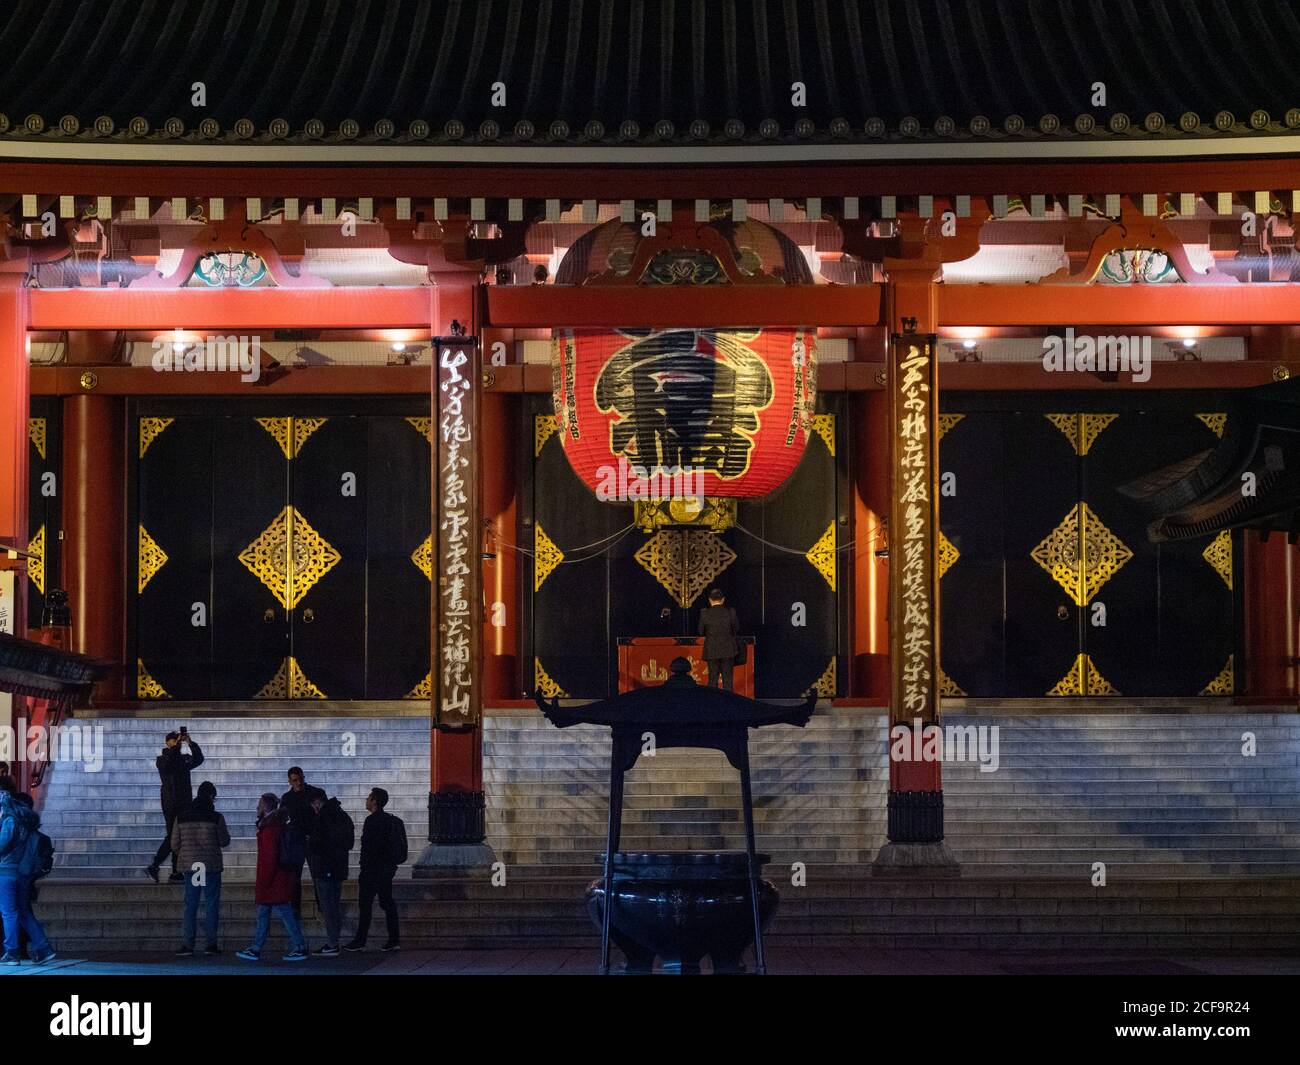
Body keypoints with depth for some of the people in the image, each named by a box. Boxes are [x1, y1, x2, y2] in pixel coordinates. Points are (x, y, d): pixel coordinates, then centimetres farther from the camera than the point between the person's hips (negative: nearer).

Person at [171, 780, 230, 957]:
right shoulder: (216, 817, -9)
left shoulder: (181, 817, 1)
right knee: (211, 904, 6)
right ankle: (211, 944, 5)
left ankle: (187, 945, -1)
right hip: (211, 865, -3)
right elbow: (224, 841, -2)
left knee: (190, 905, 6)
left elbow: (175, 844, 4)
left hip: (190, 865, 3)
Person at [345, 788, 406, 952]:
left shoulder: (373, 821, -15)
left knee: (365, 905, -4)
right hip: (388, 868, 9)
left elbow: (368, 848, -19)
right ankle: (394, 940, 8)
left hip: (374, 869, -9)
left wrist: (364, 870, -16)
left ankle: (360, 941, -3)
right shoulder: (391, 820, 14)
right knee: (387, 903, 10)